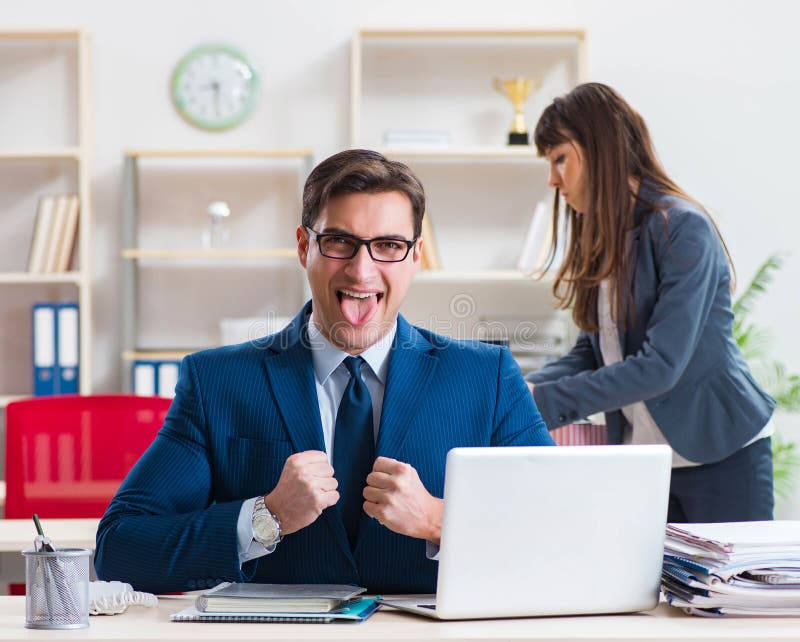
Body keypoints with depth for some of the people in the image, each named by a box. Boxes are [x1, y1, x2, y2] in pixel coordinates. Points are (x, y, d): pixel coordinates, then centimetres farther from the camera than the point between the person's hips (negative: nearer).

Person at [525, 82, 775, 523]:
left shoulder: (683, 229, -17)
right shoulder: (602, 241, 8)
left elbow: (660, 366, -23)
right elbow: (589, 355, 8)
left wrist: (542, 402, -23)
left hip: (721, 453, -7)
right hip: (640, 459, 7)